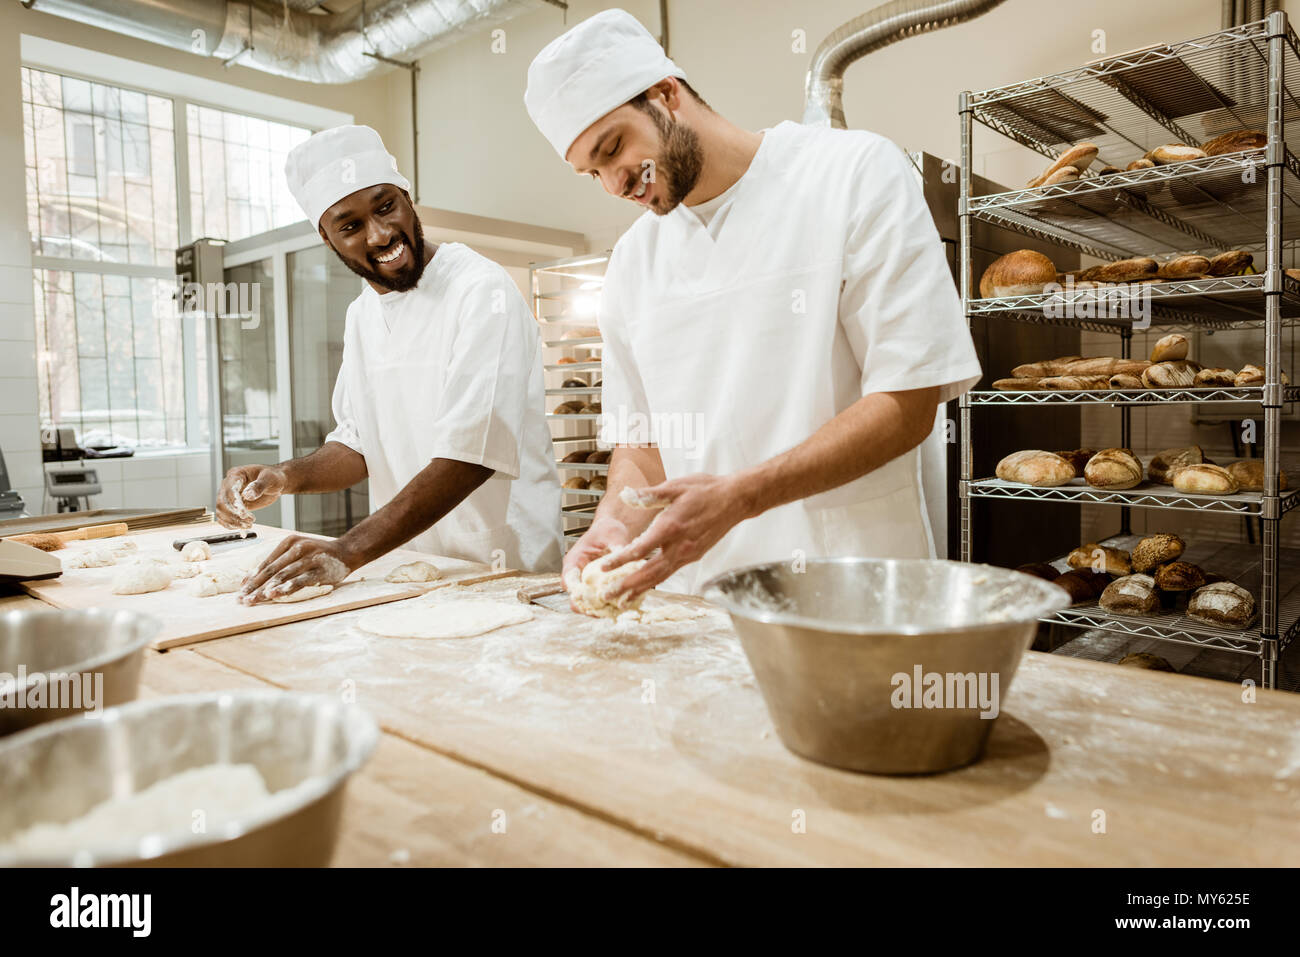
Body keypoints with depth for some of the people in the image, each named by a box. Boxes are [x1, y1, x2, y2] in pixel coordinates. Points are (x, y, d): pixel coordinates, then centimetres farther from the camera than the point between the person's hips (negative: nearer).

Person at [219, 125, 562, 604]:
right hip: (407, 566, 6)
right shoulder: (362, 314, 12)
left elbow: (470, 455, -23)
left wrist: (349, 551, -27)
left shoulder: (482, 292, -15)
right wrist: (286, 478, -2)